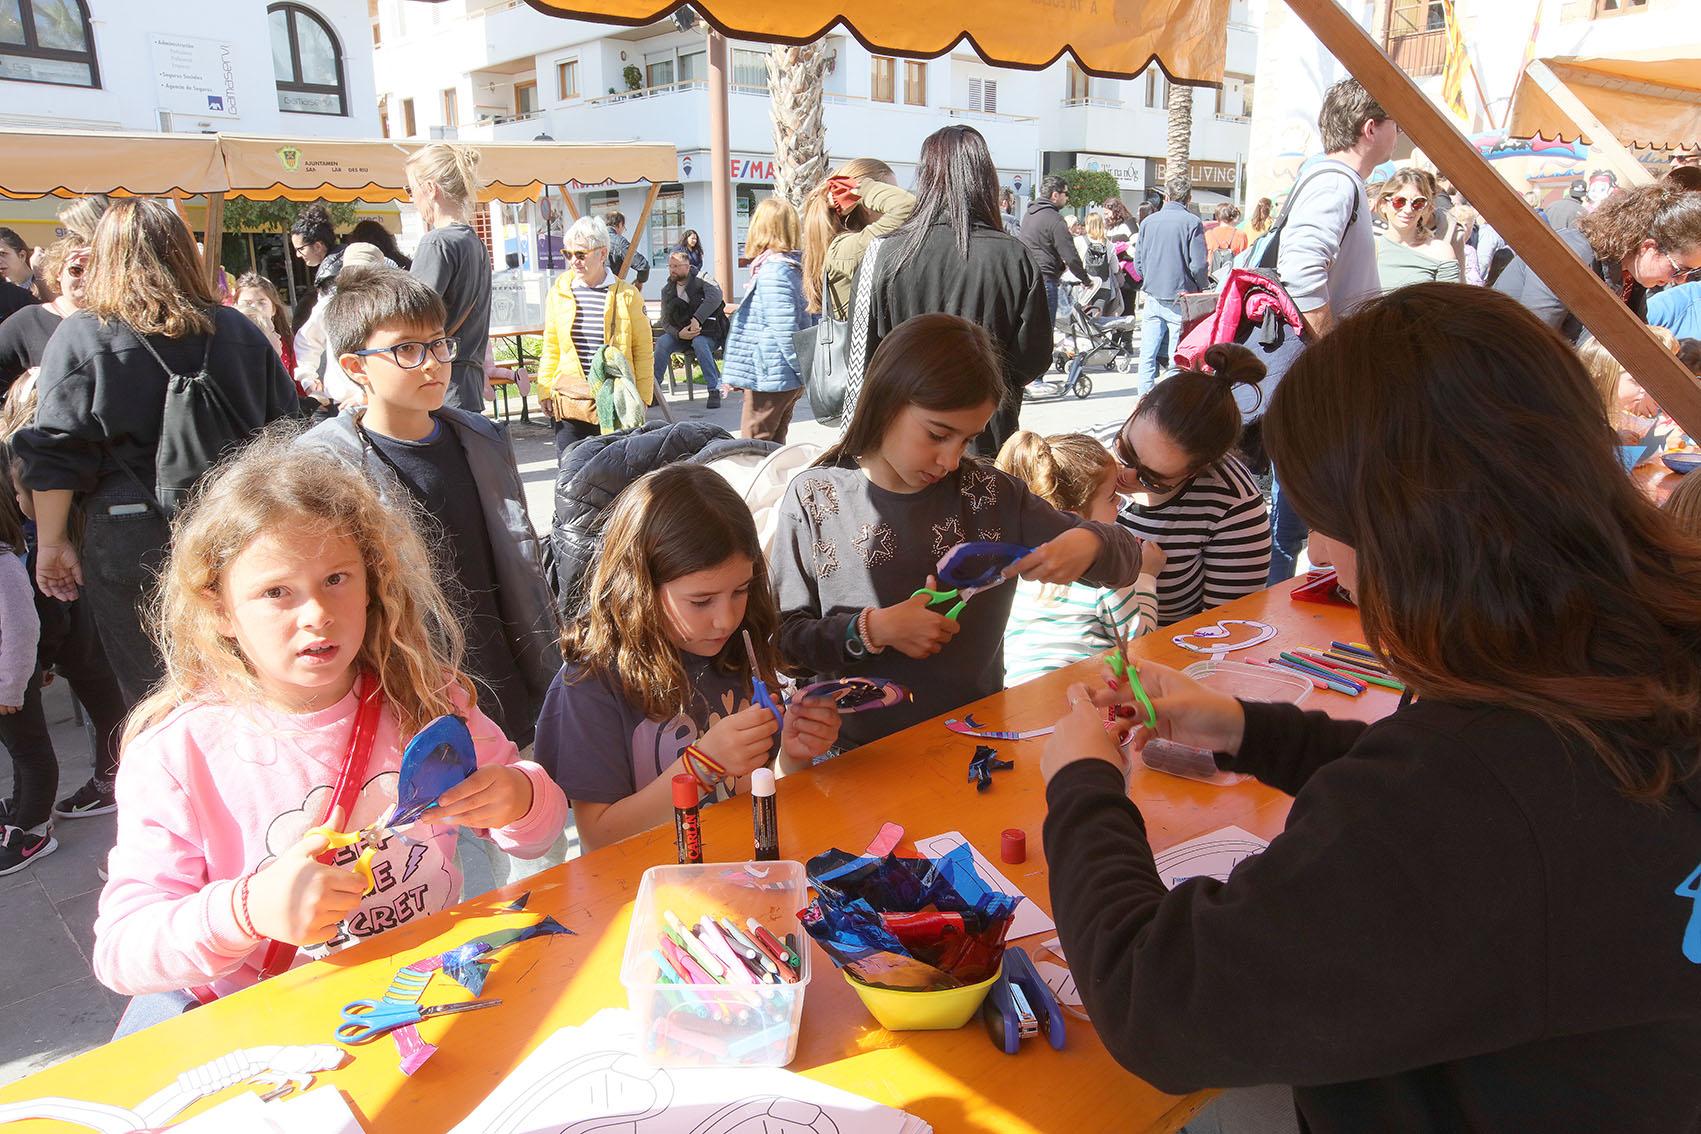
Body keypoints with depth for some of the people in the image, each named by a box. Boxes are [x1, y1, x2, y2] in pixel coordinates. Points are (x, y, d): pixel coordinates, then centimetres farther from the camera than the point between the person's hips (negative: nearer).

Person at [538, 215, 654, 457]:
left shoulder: (627, 295, 0)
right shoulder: (559, 292, 8)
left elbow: (643, 351, 4)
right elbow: (550, 348, 14)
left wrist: (642, 398, 0)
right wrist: (545, 391, 8)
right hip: (569, 403, 2)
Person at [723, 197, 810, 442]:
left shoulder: (772, 269, -17)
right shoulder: (792, 265, 11)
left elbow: (785, 328, -22)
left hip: (770, 376, -9)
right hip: (788, 378, 9)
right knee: (774, 445, 16)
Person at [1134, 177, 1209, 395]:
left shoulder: (1148, 221, 6)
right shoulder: (1192, 222, -7)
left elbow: (1138, 261, 9)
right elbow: (1198, 265, -11)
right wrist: (1204, 286, 7)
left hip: (1152, 296, 4)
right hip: (1180, 298, -4)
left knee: (1148, 353, 7)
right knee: (1177, 358, 2)